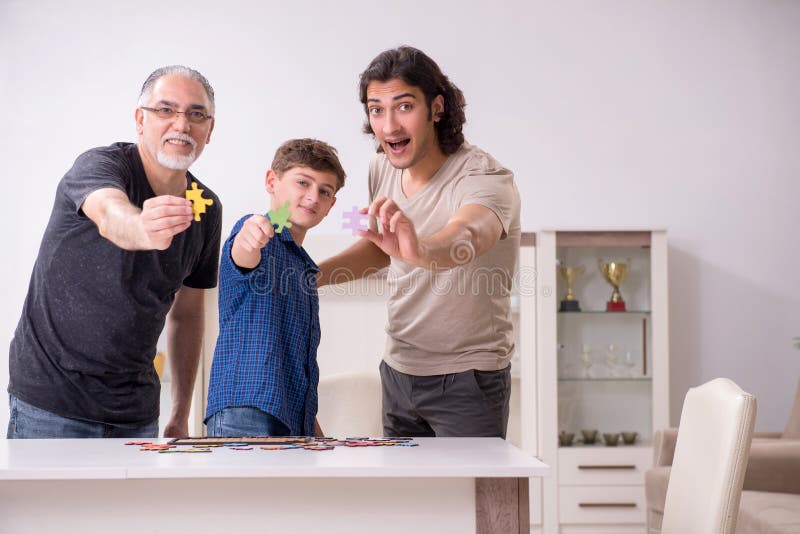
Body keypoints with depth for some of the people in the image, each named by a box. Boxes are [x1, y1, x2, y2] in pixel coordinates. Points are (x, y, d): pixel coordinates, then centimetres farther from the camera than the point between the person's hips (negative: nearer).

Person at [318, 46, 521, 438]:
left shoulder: (486, 179, -23)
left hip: (467, 378, -6)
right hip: (399, 371, 6)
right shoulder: (382, 169, -1)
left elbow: (466, 238, -46)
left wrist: (420, 251, -68)